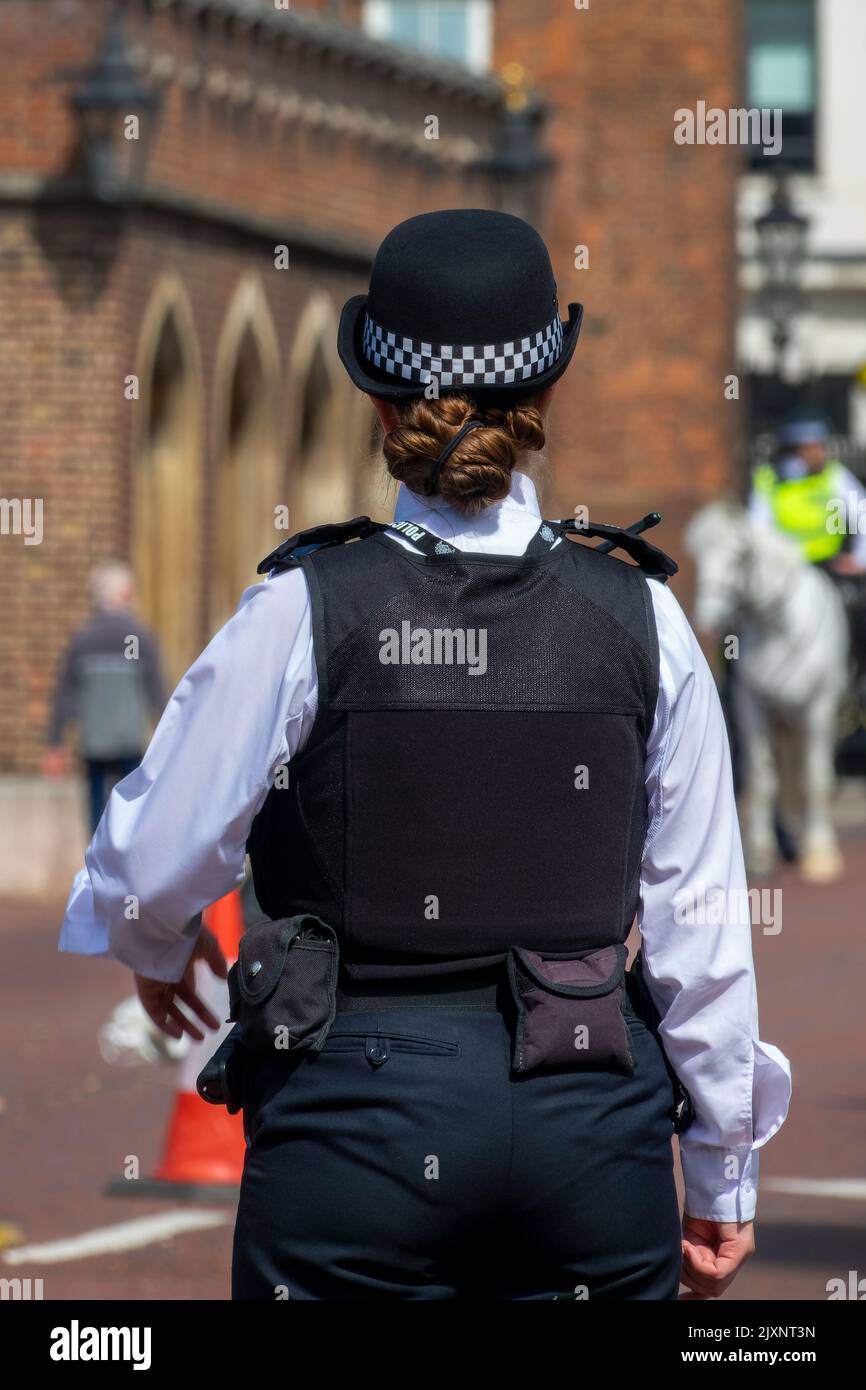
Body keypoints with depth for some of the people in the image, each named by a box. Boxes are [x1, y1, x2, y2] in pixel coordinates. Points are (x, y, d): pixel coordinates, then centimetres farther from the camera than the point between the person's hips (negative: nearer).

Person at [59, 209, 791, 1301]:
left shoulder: (308, 608, -8)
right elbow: (701, 920, 2)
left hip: (359, 1097, -2)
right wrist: (725, 1178, 12)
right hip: (591, 1110, 2)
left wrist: (155, 950, 21)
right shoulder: (640, 616, -1)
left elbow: (156, 860, -4)